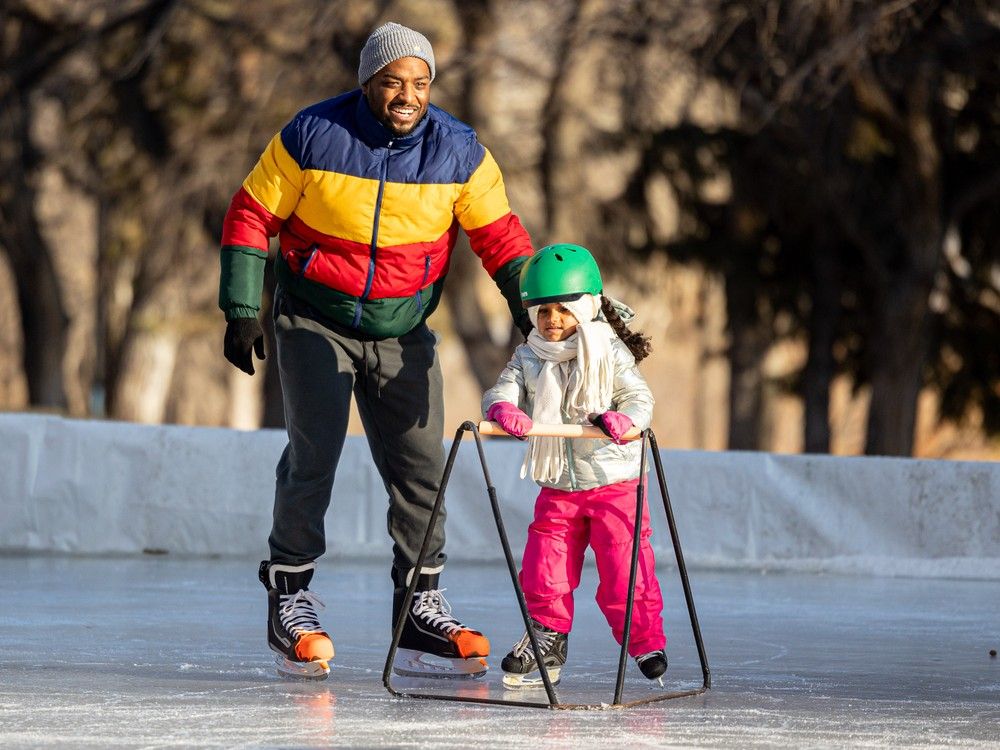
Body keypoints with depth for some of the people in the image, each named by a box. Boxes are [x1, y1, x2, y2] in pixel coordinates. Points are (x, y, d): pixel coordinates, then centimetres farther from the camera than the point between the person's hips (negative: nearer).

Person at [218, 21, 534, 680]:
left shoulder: (459, 152, -8)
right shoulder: (312, 137, -14)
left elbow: (499, 234, -1)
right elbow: (251, 216, -6)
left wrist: (533, 306, -15)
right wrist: (242, 310, -8)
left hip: (404, 333, 3)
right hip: (315, 321, -3)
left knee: (421, 464, 0)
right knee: (314, 453, -13)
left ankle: (420, 612, 11)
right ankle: (289, 602, 1)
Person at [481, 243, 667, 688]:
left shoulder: (609, 354, -4)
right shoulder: (528, 359, 6)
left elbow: (639, 397, -10)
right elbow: (502, 390, -4)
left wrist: (624, 418, -33)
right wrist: (503, 409, -28)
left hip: (614, 482, -3)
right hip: (558, 488, 3)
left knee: (624, 572, -6)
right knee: (543, 570, -1)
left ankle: (646, 643, 10)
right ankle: (548, 638, 18)